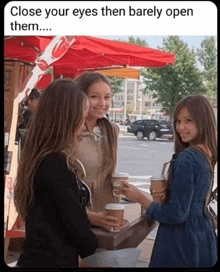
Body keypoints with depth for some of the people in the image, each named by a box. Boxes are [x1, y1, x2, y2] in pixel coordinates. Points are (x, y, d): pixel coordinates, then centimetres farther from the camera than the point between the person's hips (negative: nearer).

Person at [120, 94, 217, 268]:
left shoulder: (186, 158, -21)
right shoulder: (207, 155, 5)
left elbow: (176, 214, -21)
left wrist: (140, 197, -11)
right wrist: (165, 194, 3)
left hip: (182, 246, -9)